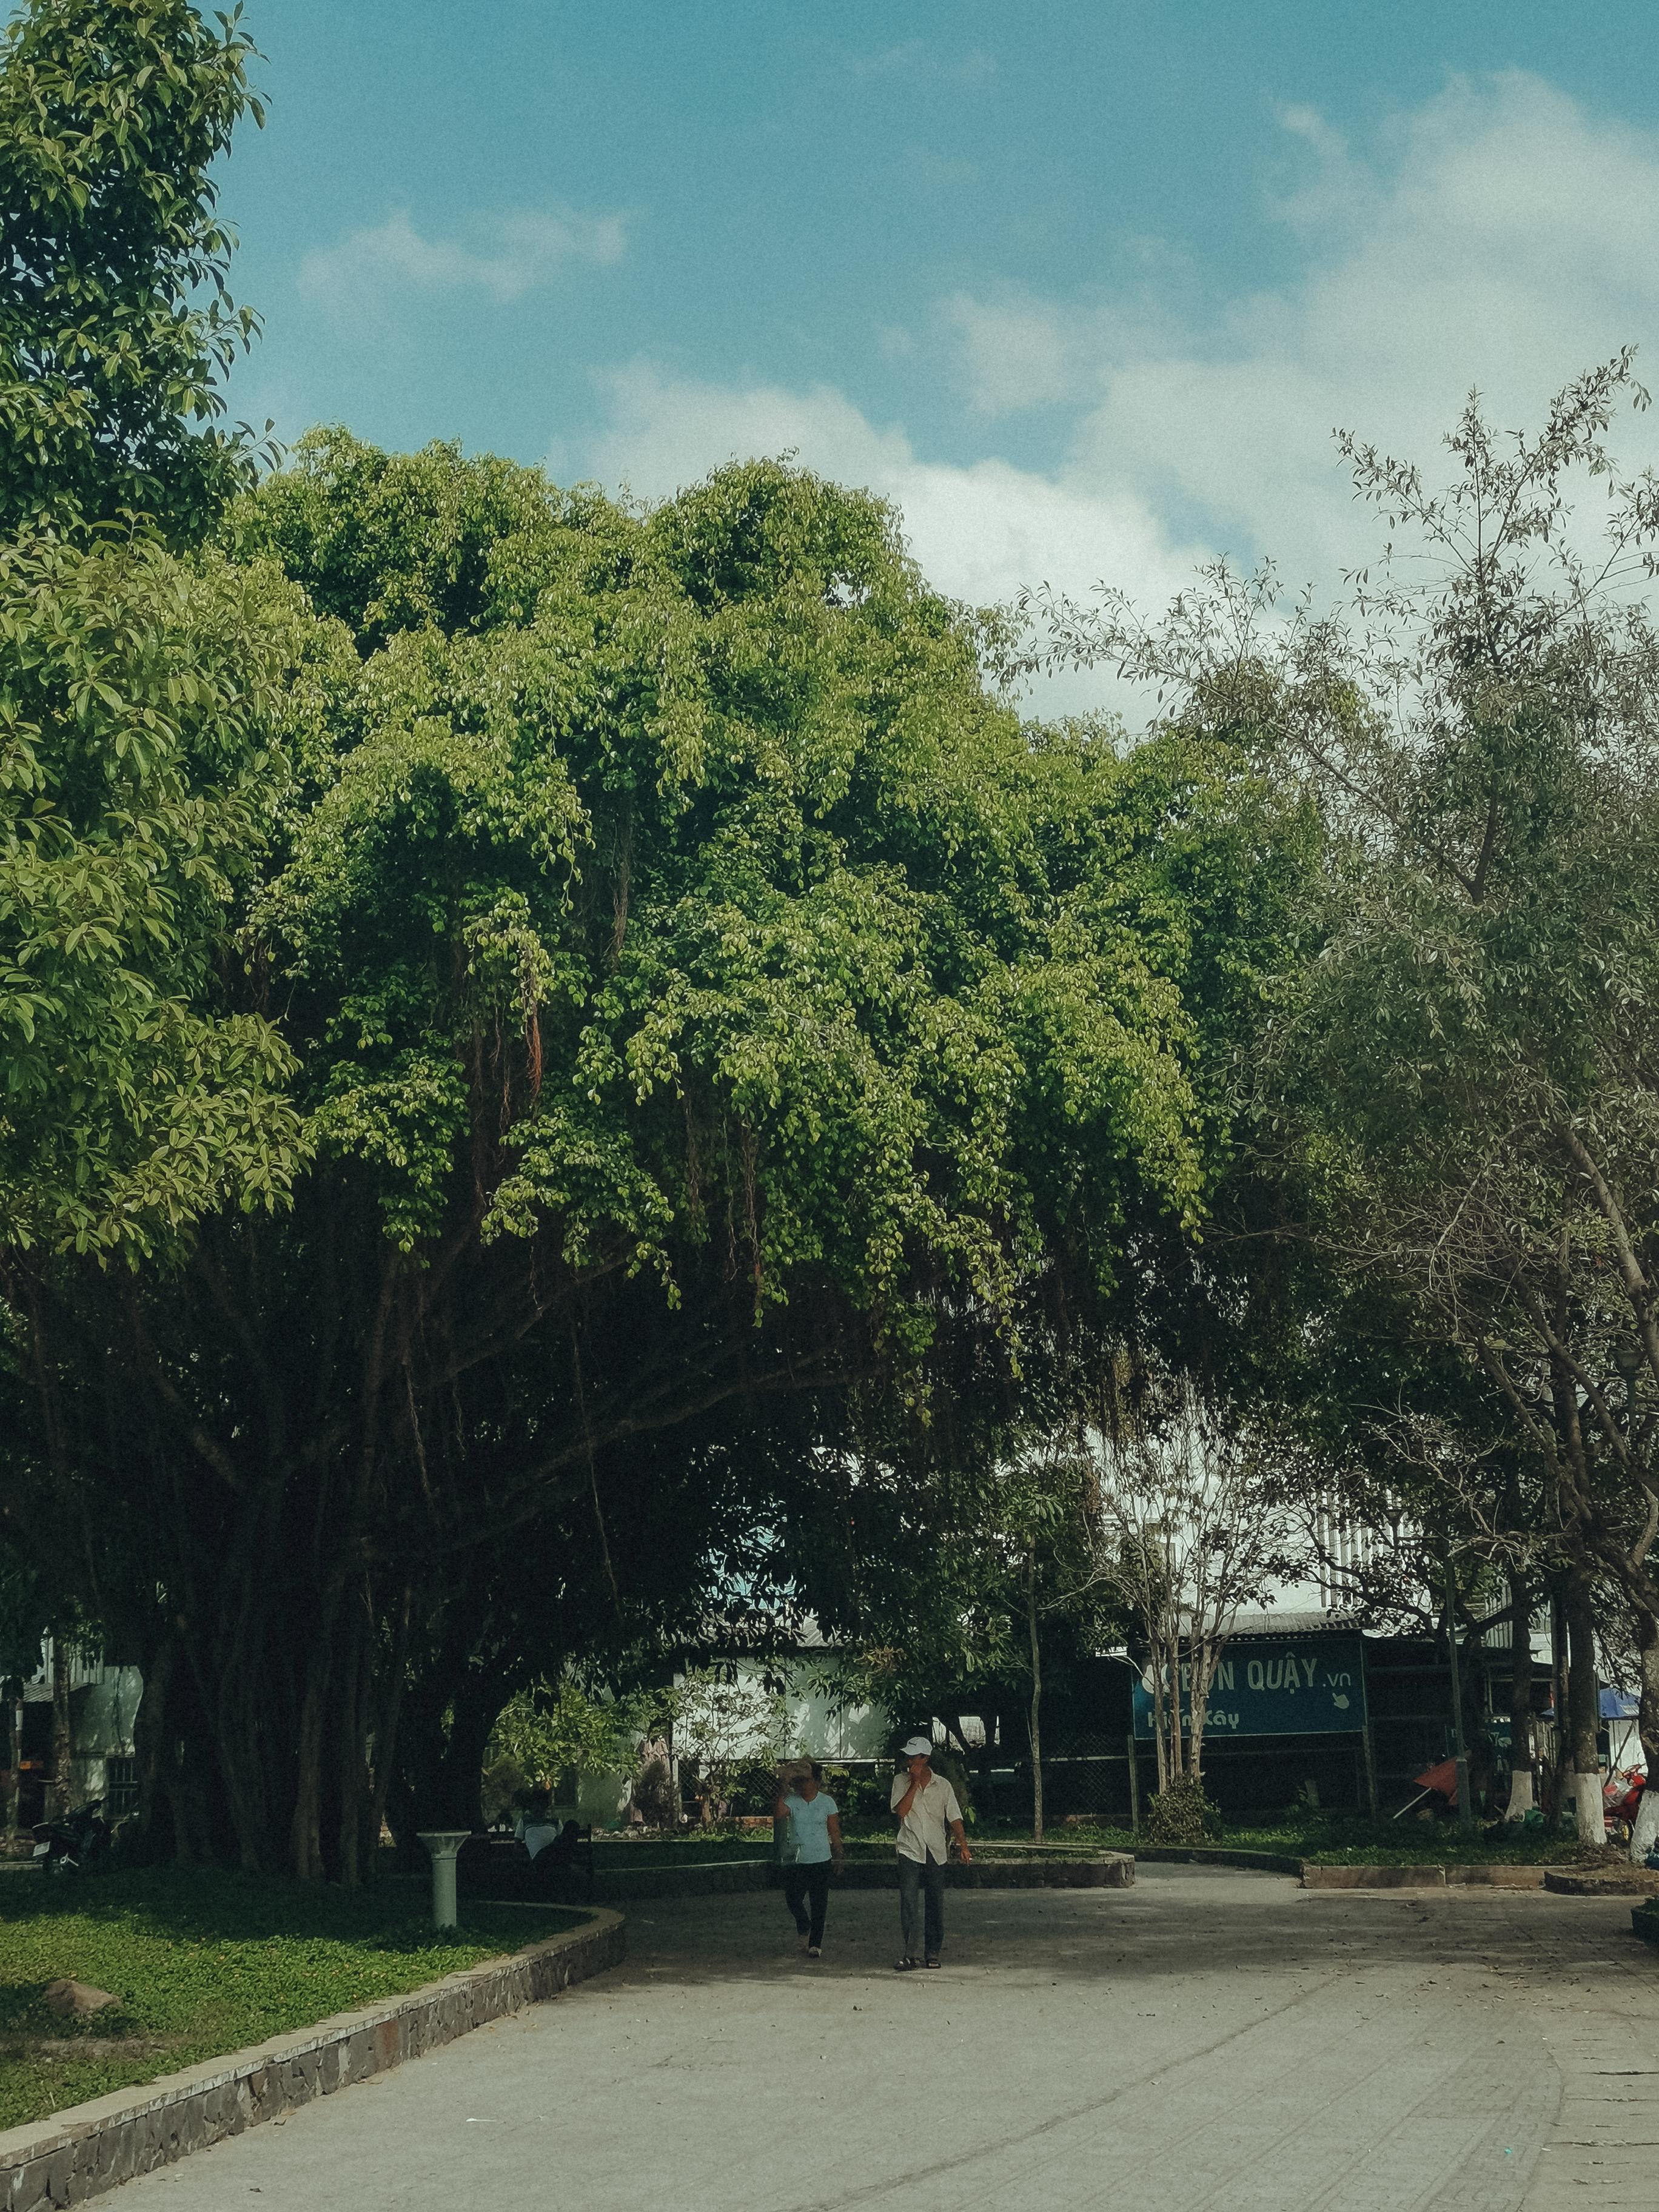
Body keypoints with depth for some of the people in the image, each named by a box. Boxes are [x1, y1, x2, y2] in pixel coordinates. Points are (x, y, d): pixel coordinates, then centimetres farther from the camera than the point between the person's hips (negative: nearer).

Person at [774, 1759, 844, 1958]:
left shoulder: (827, 1802, 3)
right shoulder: (791, 1801, 1)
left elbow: (834, 1831, 6)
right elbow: (778, 1815, -18)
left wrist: (839, 1855, 2)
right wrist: (782, 1794, -27)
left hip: (821, 1860, -1)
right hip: (795, 1861, 1)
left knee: (819, 1904, 0)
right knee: (793, 1899, -5)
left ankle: (815, 1944, 9)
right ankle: (804, 1930, 24)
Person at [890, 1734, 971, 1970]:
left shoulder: (942, 1785, 5)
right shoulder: (901, 1781, 4)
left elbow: (954, 1817, 2)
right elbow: (901, 1810, -10)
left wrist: (963, 1844, -11)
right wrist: (915, 1782, -12)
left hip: (936, 1852, 2)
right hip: (910, 1851, -2)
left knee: (936, 1905, 6)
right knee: (908, 1902, -14)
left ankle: (932, 1953, 17)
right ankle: (911, 1953, -15)